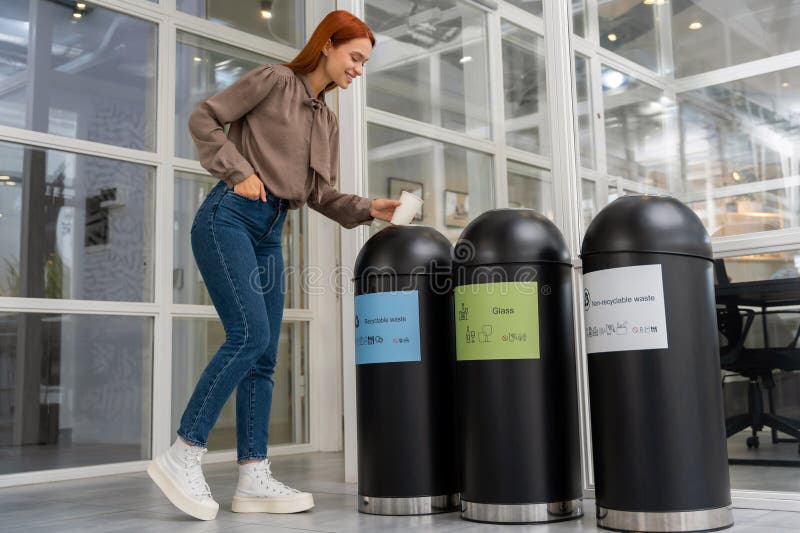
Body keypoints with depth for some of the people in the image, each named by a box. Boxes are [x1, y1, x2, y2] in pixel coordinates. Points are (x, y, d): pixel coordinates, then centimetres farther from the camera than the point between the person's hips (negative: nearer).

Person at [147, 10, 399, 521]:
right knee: (250, 334, -21)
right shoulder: (275, 79, 0)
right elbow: (204, 119, -2)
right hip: (228, 219, -8)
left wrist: (368, 208, 1)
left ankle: (254, 478, 5)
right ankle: (184, 455, -13)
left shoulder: (328, 121, 21)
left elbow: (320, 195, 15)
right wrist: (239, 171, -10)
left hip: (269, 235, 8)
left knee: (264, 357, 2)